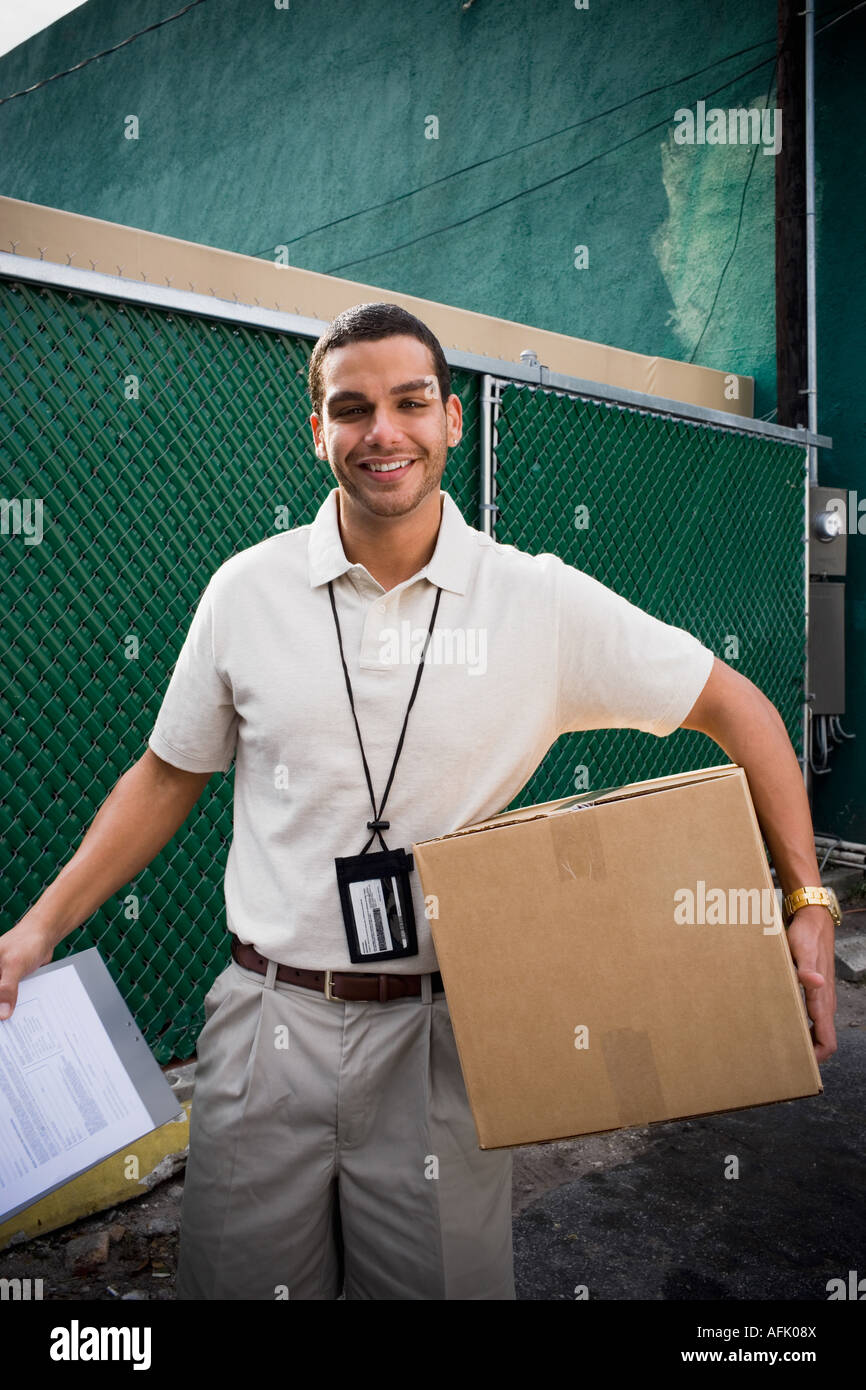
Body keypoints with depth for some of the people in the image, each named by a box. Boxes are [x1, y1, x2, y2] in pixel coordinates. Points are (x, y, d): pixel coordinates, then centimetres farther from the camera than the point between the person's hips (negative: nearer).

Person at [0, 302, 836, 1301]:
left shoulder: (543, 601, -7)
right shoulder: (245, 590, -2)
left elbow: (734, 706, 1)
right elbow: (168, 776, 8)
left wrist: (807, 899, -6)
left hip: (444, 1032, -1)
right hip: (267, 1021, 2)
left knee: (444, 1280, 12)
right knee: (243, 1277, 15)